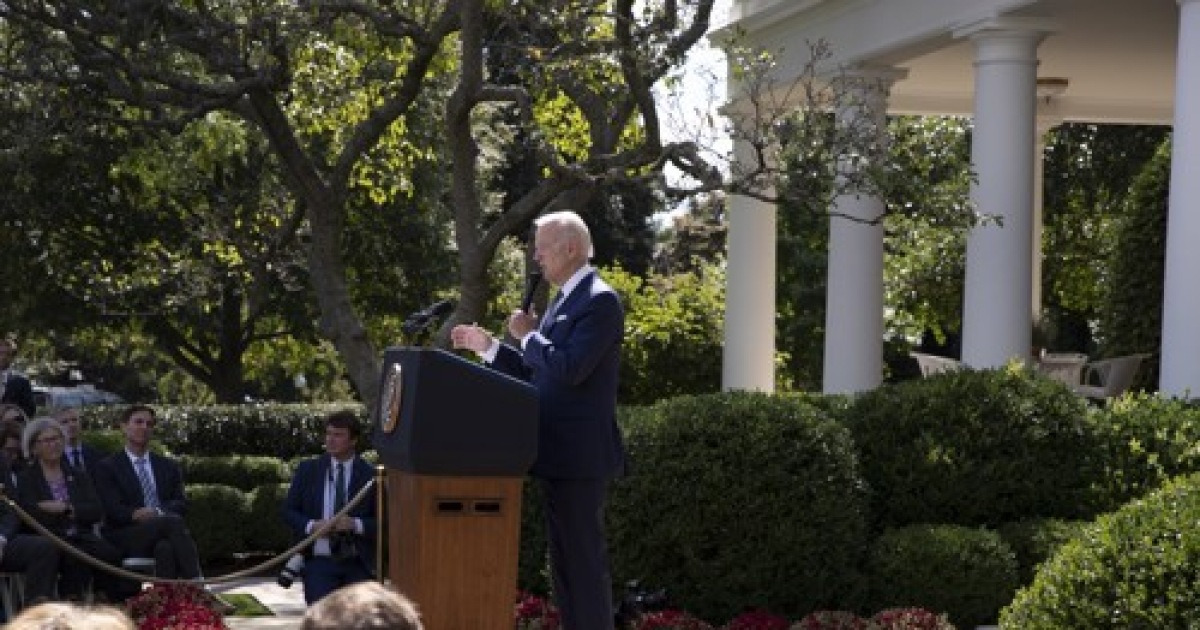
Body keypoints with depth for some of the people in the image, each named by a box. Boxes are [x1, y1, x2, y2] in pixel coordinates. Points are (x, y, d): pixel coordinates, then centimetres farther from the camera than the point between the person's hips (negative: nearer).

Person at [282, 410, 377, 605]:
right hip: (319, 562, 0)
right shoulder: (307, 470, 7)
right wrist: (312, 526, -11)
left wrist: (356, 524, -17)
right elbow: (288, 511, 8)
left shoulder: (369, 476, 2)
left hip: (358, 566, 0)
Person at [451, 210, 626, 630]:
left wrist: (528, 334, -11)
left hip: (579, 455, -10)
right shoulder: (565, 300, 17)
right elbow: (536, 371, 21)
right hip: (558, 454, 10)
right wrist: (486, 345, 16)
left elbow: (568, 369, -24)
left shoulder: (600, 300, -14)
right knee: (564, 561, 13)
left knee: (584, 559, -7)